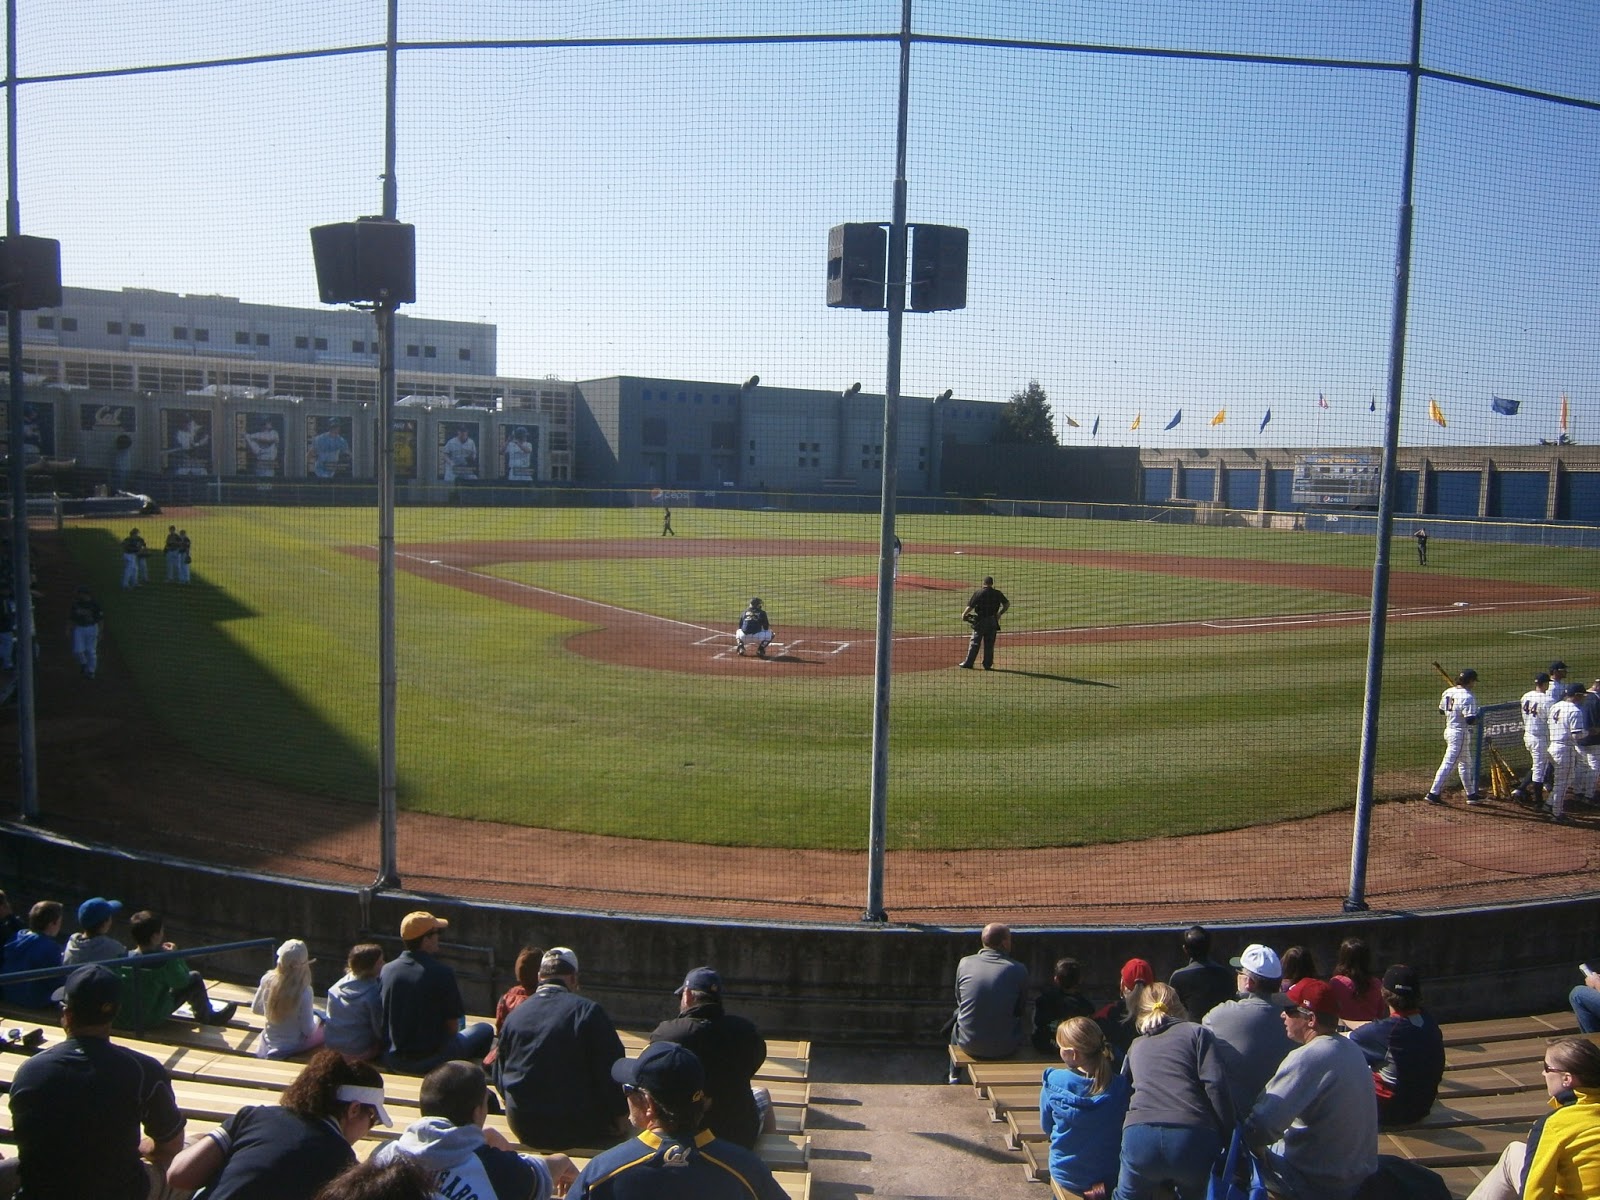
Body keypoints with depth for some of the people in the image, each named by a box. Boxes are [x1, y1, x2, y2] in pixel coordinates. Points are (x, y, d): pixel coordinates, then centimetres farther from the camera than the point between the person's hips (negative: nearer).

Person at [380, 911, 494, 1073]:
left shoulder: (386, 970, -4)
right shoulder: (442, 973, -18)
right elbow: (453, 1026, -11)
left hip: (393, 1061, 6)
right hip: (430, 1061, -6)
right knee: (485, 1029, 15)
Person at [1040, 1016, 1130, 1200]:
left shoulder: (1053, 1081, -18)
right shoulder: (1121, 1085, -18)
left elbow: (1046, 1127, -2)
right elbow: (1126, 1129, -2)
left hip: (1065, 1175, 1)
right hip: (1110, 1176, -1)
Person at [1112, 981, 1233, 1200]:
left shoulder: (1136, 1045, 25)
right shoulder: (1196, 1032, 14)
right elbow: (1215, 1085, 1)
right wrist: (1230, 1136, 4)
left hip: (1140, 1136, 2)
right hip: (1193, 1138, -1)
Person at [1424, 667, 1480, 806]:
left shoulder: (1447, 692, 5)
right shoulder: (1468, 697, -19)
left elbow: (1441, 710, 16)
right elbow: (1470, 720, -22)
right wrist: (1478, 719, -2)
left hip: (1449, 730, 9)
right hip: (1459, 733, -9)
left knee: (1465, 764, 20)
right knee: (1448, 763, -6)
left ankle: (1471, 795, 29)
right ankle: (1433, 794, -6)